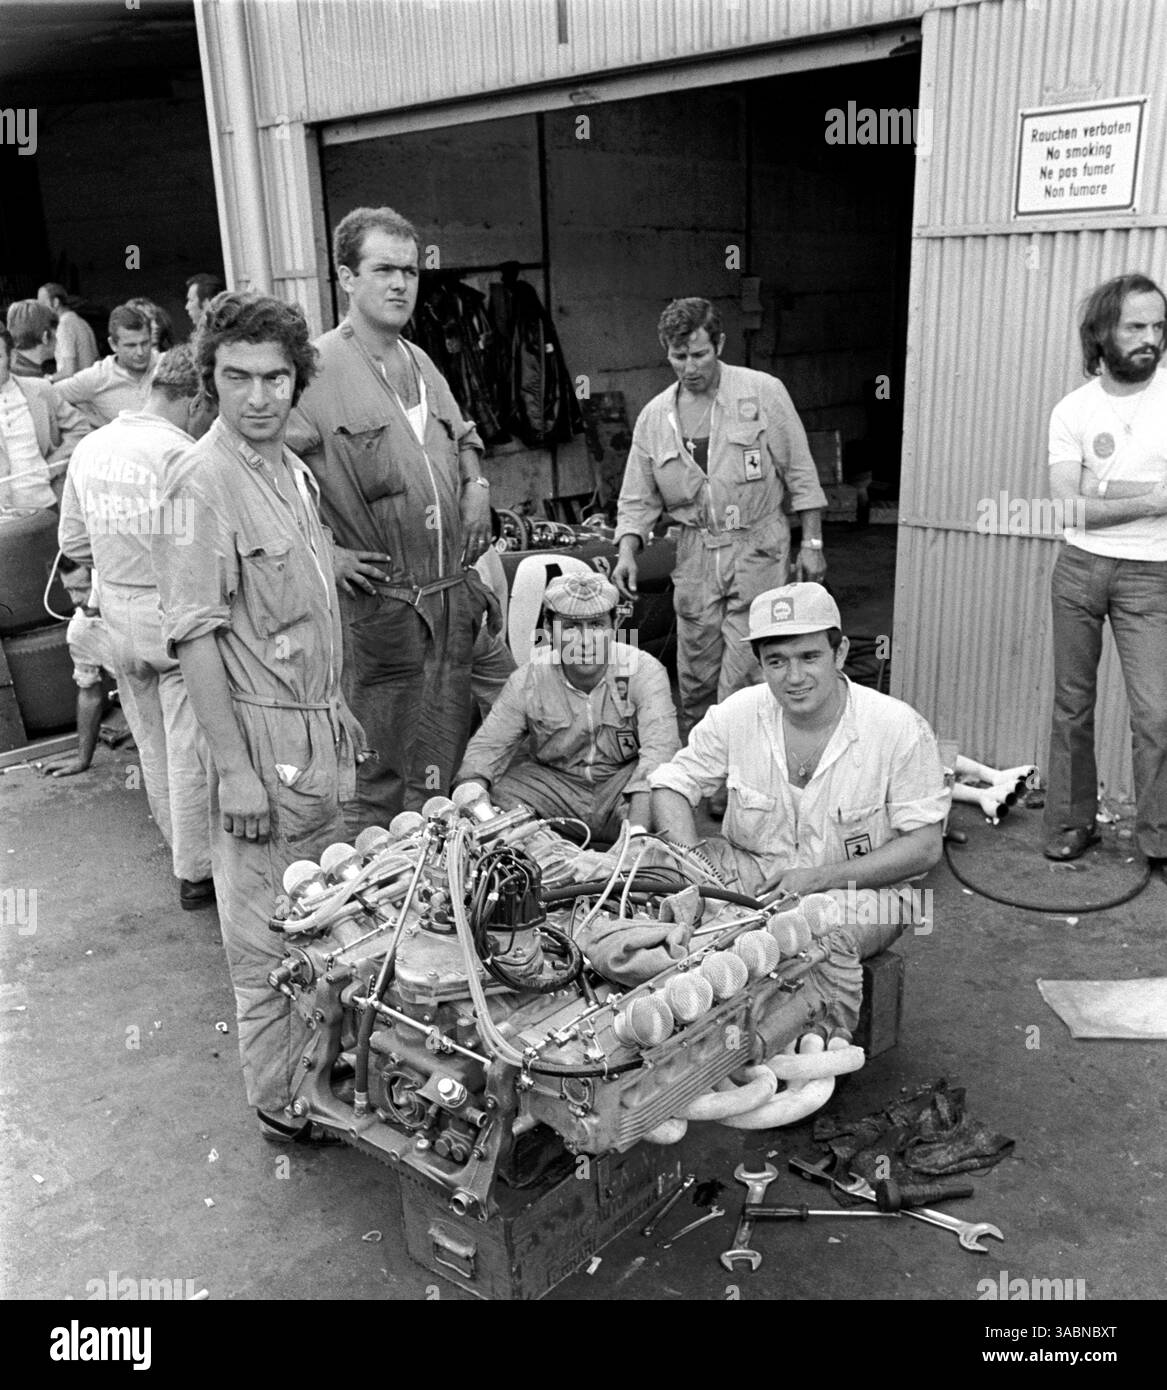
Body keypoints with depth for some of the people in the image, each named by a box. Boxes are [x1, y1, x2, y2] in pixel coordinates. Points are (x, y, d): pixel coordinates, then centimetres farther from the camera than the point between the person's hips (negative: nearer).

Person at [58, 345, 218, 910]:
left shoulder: (89, 448, 4)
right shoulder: (182, 455, -19)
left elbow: (72, 541, 10)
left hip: (117, 609, 7)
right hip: (175, 612, -7)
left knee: (153, 745, 20)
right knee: (190, 749, 5)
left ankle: (183, 846, 37)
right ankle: (197, 871, 15)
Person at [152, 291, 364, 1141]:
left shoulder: (291, 467, 10)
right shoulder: (202, 483, -16)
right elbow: (195, 639, -19)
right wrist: (234, 769, -21)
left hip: (317, 729, 9)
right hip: (263, 739, -9)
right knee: (270, 936, 5)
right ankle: (282, 1104, 23)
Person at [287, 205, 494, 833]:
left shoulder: (422, 364, 15)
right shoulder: (318, 369, -10)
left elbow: (462, 436, 32)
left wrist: (476, 485, 13)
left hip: (453, 596, 7)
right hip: (378, 605, -7)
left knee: (446, 770, 16)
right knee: (380, 780, 2)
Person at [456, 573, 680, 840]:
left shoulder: (644, 671, -14)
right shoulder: (527, 680, -7)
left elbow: (659, 747, -26)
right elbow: (487, 745, -3)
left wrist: (636, 828, -41)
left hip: (623, 783, -2)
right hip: (555, 784, 2)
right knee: (498, 791, -23)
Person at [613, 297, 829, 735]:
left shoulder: (764, 393, -5)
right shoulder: (654, 416, 4)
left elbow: (800, 472, -1)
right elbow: (638, 499, 7)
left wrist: (812, 542, -3)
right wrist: (627, 551, -9)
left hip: (757, 546, -3)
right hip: (695, 553, 4)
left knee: (741, 681, -9)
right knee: (694, 681, 11)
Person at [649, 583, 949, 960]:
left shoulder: (901, 730, -16)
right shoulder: (737, 715, -9)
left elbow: (925, 846, -12)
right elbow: (670, 785, 0)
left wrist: (819, 878, -21)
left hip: (860, 885, -3)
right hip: (750, 869, 4)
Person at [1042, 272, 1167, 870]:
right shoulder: (1072, 410, 1)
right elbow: (1069, 509, -8)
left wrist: (1096, 492, -12)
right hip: (1079, 567, 1)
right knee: (1072, 704, 7)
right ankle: (1069, 827, 19)